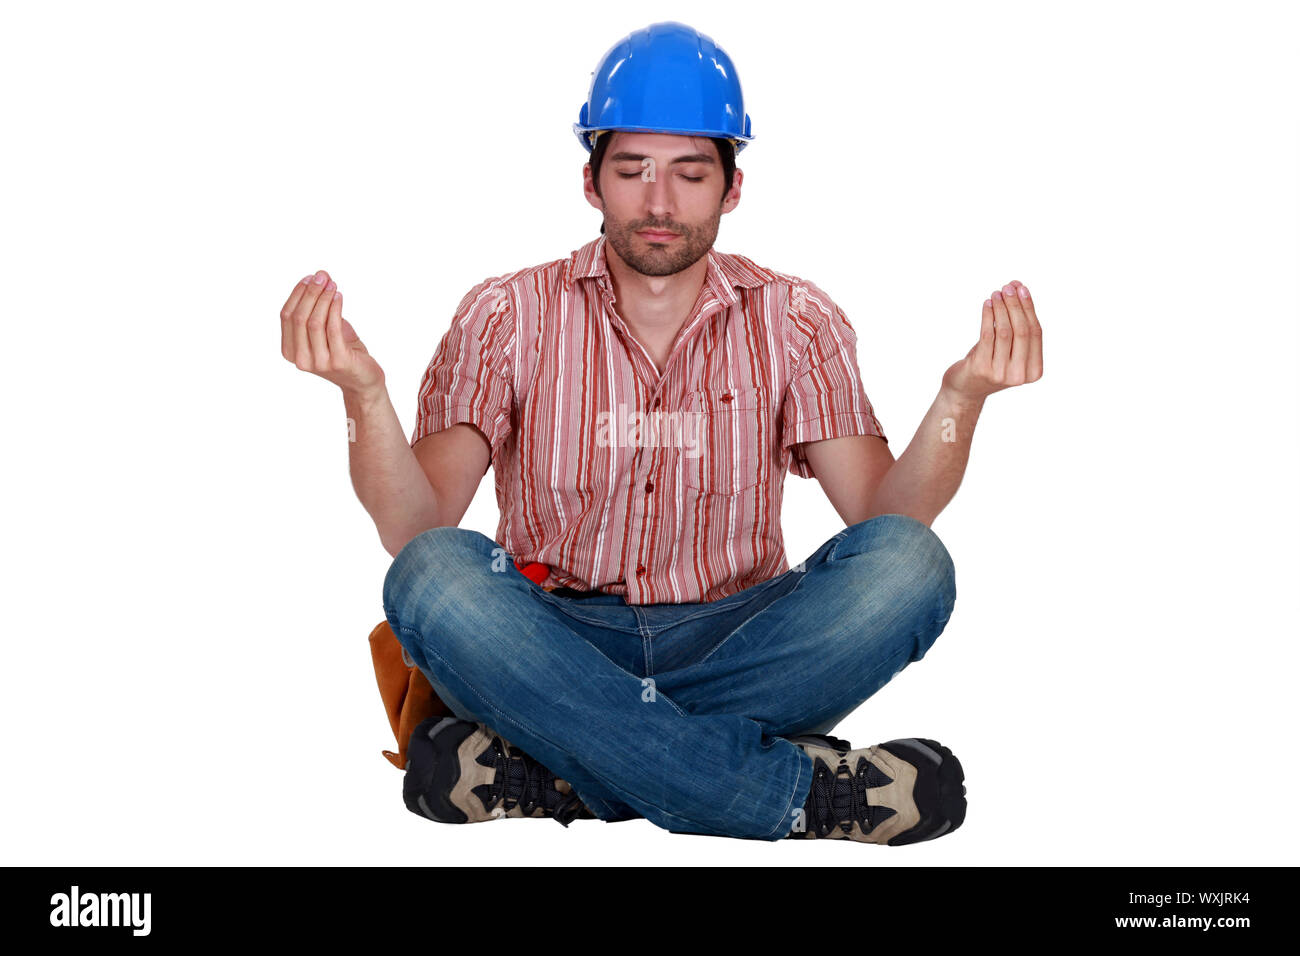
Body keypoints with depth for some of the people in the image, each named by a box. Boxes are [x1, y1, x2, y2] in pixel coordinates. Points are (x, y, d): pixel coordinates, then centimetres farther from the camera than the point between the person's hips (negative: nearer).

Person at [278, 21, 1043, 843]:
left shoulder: (795, 321, 5)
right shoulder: (508, 315, 1)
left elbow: (885, 513, -5)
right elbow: (415, 532, -9)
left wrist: (961, 397, -23)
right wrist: (364, 393, -27)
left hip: (733, 646, 1)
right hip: (557, 648, -1)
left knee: (911, 566, -25)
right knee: (435, 574, -31)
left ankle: (550, 772, -27)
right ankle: (798, 792, -29)